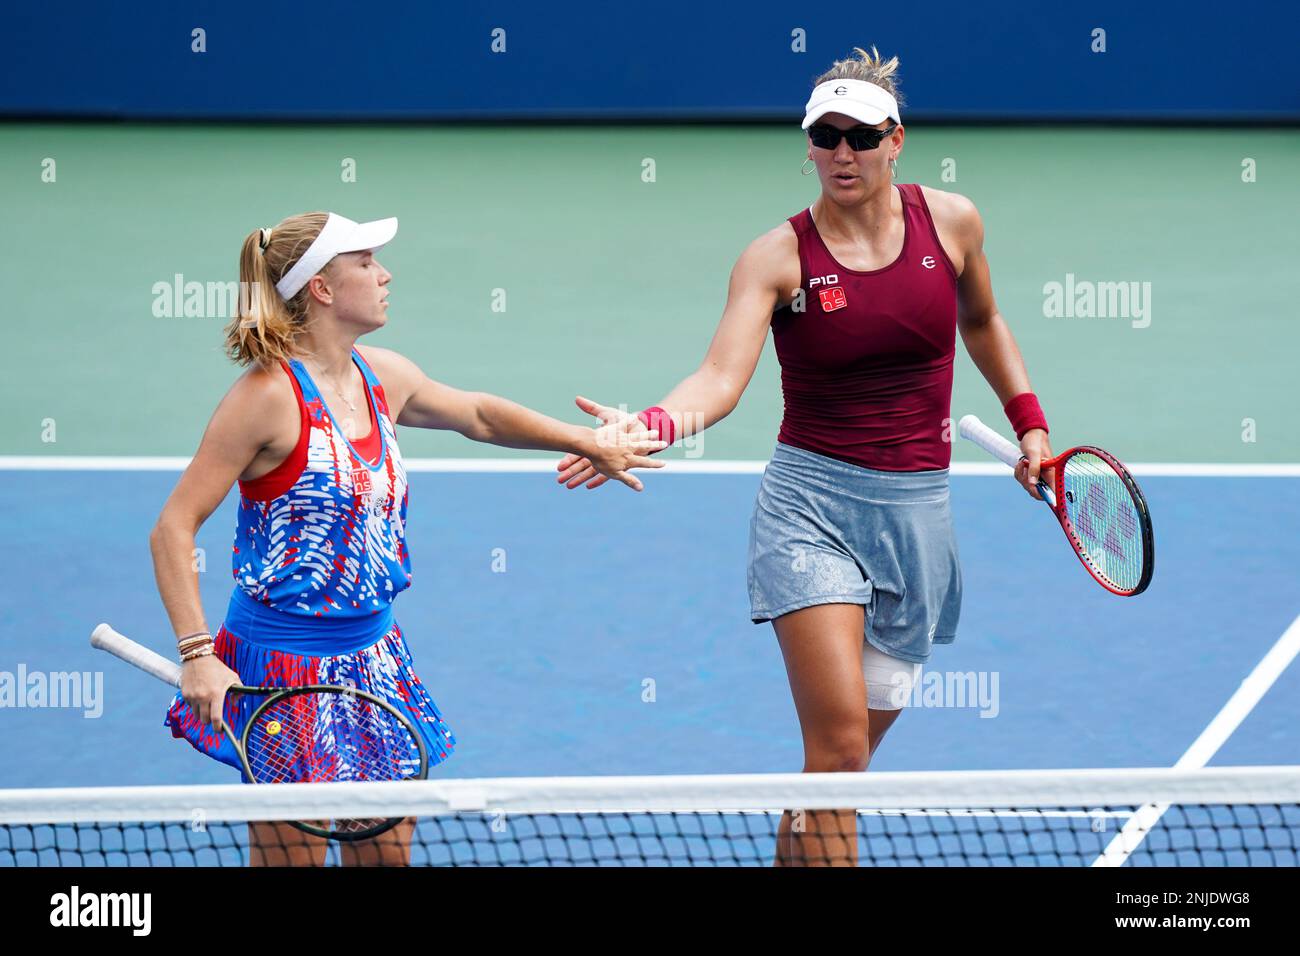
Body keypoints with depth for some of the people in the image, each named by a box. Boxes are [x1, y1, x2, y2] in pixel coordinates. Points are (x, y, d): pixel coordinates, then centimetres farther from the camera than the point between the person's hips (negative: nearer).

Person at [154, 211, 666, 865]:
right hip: (285, 660, -8)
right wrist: (197, 654, -25)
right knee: (291, 854, -2)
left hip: (373, 651, 8)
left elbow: (477, 415, 27)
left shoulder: (383, 378, 6)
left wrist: (591, 443, 26)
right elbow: (173, 529, -17)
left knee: (388, 852, 10)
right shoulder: (269, 395, -17)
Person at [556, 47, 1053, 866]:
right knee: (840, 745, -17)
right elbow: (721, 379, -18)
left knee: (845, 755, 7)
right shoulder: (779, 257, -6)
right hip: (811, 499, -3)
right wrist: (647, 428, -36)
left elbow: (982, 321, 24)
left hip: (917, 507, 3)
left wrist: (1029, 420, 18)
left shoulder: (951, 221, 3)